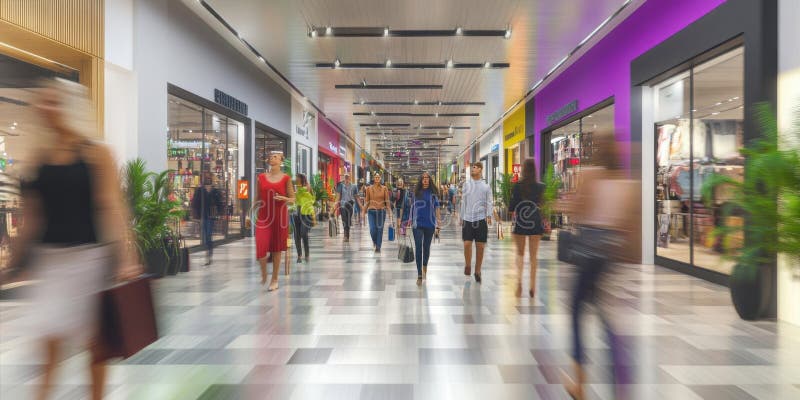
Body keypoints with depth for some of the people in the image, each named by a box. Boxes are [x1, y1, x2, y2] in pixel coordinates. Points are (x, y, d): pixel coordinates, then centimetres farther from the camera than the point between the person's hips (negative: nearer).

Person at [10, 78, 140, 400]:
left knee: (94, 339, 10)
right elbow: (32, 214, 14)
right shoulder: (38, 158, 8)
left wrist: (126, 258, -17)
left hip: (89, 256, -4)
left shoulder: (97, 153, -6)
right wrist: (16, 256, 15)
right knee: (50, 341, 3)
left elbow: (113, 208, -12)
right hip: (49, 257, 4)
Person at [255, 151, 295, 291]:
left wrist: (283, 198, -16)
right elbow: (258, 198, 12)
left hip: (280, 216, -1)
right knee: (261, 248, -8)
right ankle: (263, 273, 22)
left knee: (276, 249, 6)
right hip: (264, 216, 1)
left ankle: (274, 280, 20)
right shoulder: (261, 177, 6)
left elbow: (293, 199, 4)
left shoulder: (286, 178, 1)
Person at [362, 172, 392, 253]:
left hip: (381, 211, 0)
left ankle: (378, 248, 15)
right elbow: (366, 201, 6)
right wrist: (364, 211, 3)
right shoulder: (368, 188, 2)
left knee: (380, 230, 2)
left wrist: (390, 212, -1)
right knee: (372, 229, -7)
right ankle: (375, 241, 27)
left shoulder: (384, 188, 2)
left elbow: (387, 201, 3)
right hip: (371, 211, 0)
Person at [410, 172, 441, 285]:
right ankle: (419, 275, -2)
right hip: (418, 224, 0)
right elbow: (413, 206, 11)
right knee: (418, 248, -6)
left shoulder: (433, 192, 2)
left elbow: (436, 206, 0)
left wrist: (438, 219, -10)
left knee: (426, 247, 13)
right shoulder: (416, 192, 5)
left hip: (430, 223, 0)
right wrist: (411, 219, 11)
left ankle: (425, 267, 39)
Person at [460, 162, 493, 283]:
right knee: (467, 243, -9)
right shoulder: (466, 184, 11)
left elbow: (489, 202, 2)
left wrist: (489, 215, -13)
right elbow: (463, 202, 14)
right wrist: (461, 217, 13)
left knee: (480, 246, 3)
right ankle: (468, 265, 16)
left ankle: (477, 271, 17)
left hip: (481, 218, -1)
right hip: (468, 218, 1)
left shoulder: (485, 186, 6)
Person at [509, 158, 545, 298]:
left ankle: (519, 281, -4)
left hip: (519, 225, -1)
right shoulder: (541, 187, -5)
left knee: (520, 253, 14)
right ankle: (533, 286, 13)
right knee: (533, 255, 10)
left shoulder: (517, 186, -8)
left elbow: (511, 207, -6)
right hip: (535, 225, 1)